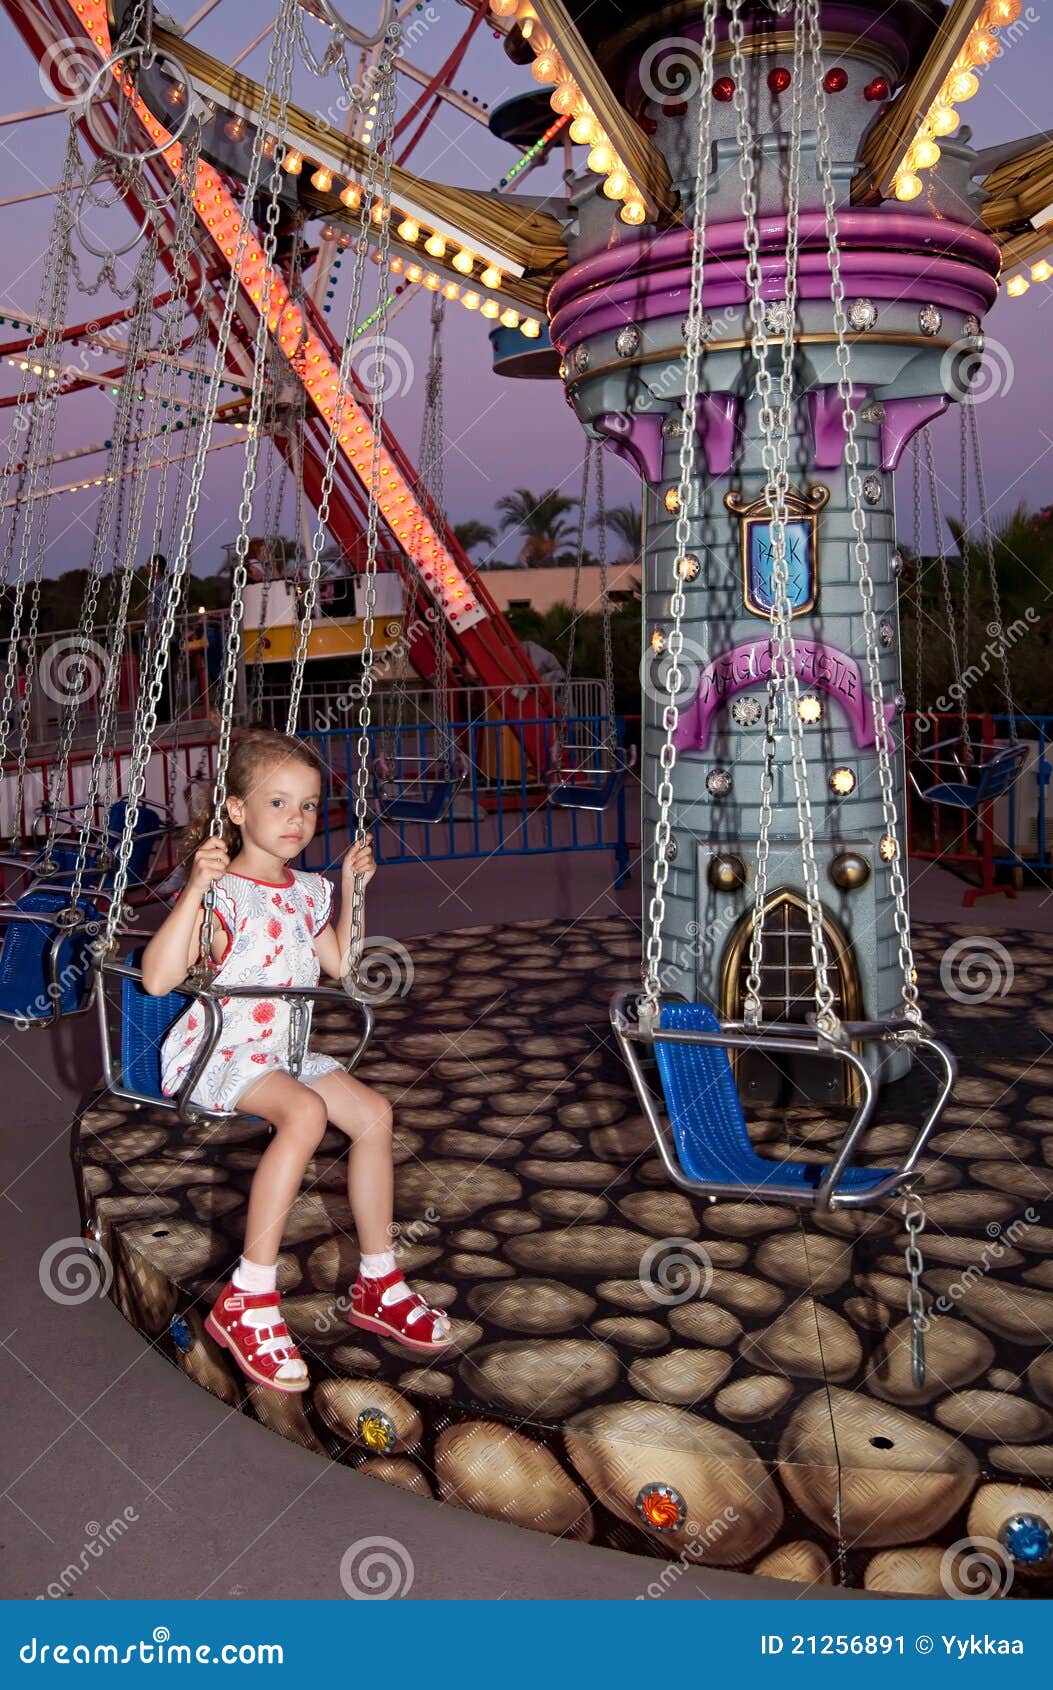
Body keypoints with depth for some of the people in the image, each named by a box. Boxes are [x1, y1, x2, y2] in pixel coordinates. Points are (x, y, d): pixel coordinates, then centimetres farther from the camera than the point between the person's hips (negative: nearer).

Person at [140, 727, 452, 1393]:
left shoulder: (306, 892, 10)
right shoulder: (221, 895, -15)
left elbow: (341, 964, 23)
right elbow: (158, 979, -27)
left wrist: (350, 889, 13)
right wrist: (197, 888, -34)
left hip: (283, 1052, 8)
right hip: (218, 1055, -8)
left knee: (373, 1110, -6)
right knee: (306, 1111, -33)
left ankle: (377, 1281, 8)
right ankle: (247, 1300, -25)